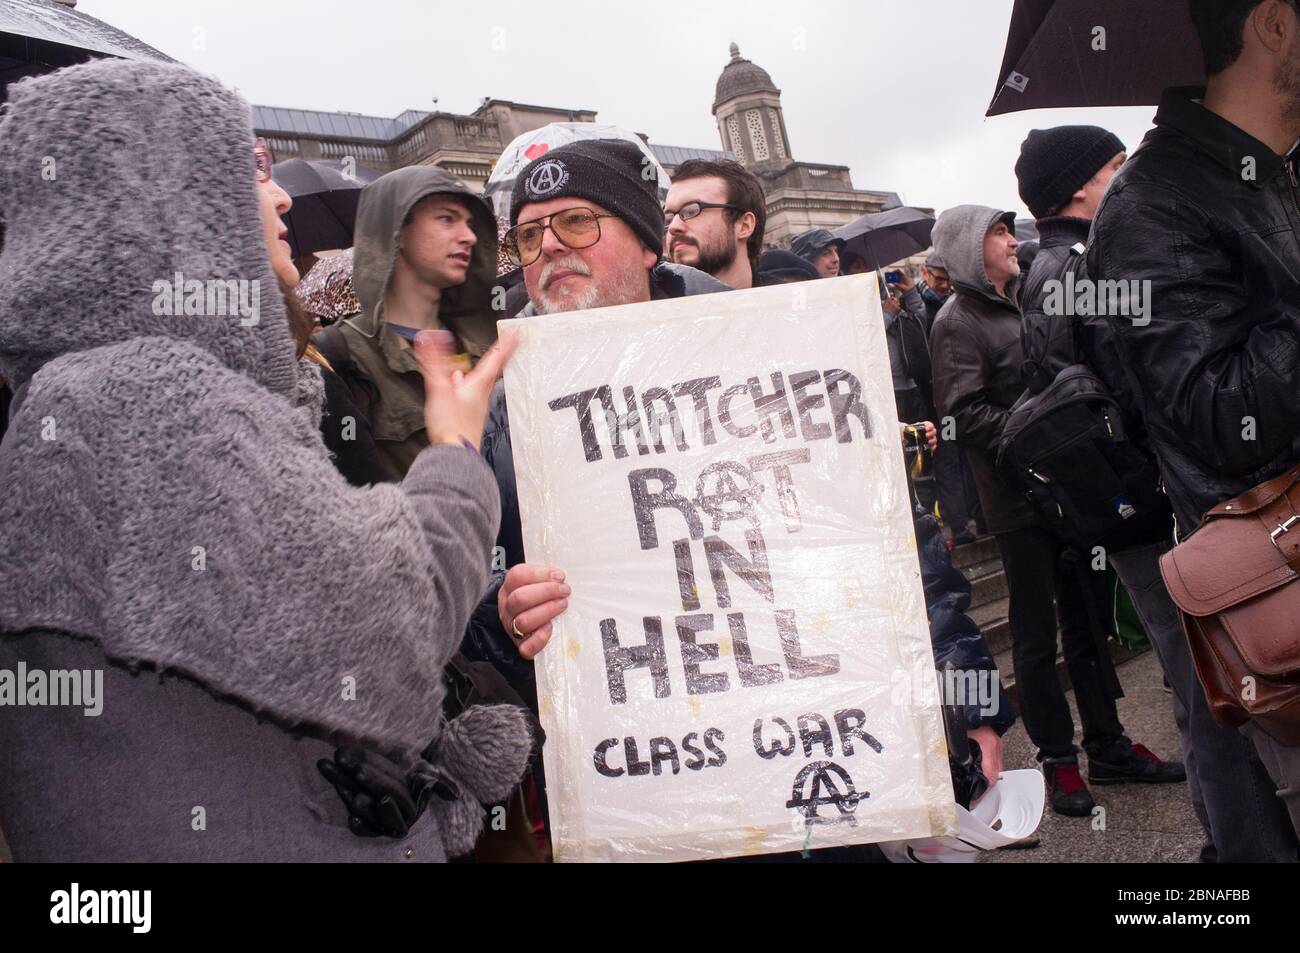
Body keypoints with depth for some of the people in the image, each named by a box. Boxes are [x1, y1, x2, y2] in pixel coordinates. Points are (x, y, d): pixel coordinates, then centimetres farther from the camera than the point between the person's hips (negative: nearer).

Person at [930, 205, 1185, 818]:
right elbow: (964, 415, -20)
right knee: (1037, 633, 2)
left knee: (1086, 618, 14)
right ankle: (1058, 757, 15)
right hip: (1019, 498, -8)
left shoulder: (1019, 305, 16)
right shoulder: (957, 322, -9)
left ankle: (1107, 744, 25)